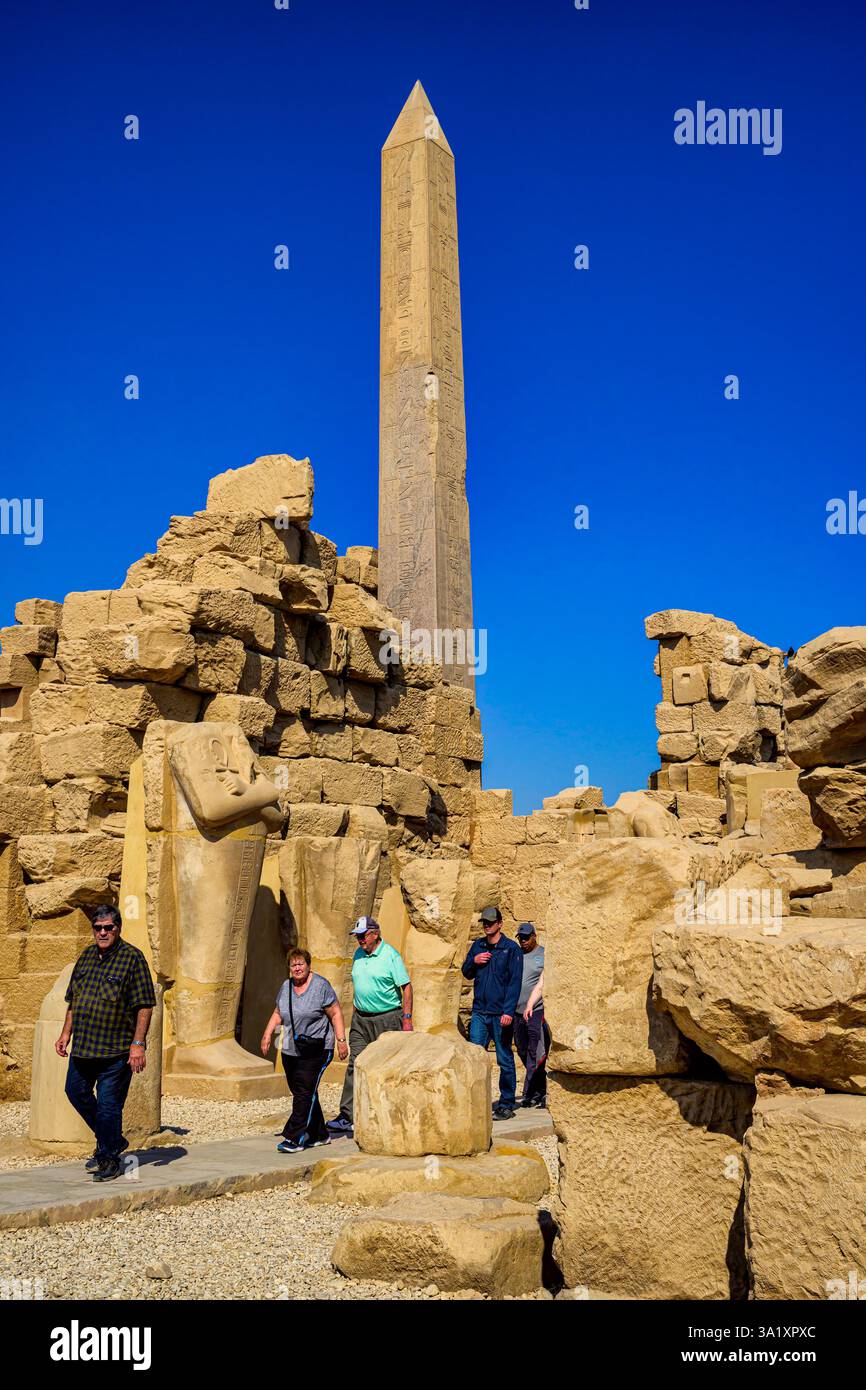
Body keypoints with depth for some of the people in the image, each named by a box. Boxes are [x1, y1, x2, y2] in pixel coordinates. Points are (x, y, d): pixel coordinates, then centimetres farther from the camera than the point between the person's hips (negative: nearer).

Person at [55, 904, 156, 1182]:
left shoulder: (132, 957, -9)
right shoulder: (87, 955, 11)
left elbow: (145, 1005, -12)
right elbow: (73, 1000, 19)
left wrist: (138, 1043, -18)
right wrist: (66, 1034, 13)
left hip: (116, 1049, -7)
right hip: (83, 1046, 7)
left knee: (108, 1104, -2)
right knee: (76, 1091, 16)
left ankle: (109, 1158, 17)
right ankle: (112, 1140, 34)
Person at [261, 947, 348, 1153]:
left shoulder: (321, 986, -7)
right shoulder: (286, 987, 12)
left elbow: (336, 1014, -7)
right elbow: (278, 1014, 21)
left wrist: (341, 1040, -12)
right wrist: (267, 1035, 9)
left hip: (316, 1050, -6)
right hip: (291, 1050, 6)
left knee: (304, 1092, -12)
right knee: (302, 1093, 9)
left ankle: (295, 1138, -11)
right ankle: (319, 1135, 20)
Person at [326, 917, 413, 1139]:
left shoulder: (391, 955, -10)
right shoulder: (358, 955, 10)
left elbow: (406, 987, -9)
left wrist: (407, 1018, -13)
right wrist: (356, 1011, 16)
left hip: (387, 1019, -5)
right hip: (361, 1019, 5)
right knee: (355, 1065, -4)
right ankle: (346, 1115, -6)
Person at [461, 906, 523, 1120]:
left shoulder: (511, 948, -4)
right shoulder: (477, 946, 11)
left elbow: (515, 982, -8)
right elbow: (467, 973, 19)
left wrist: (508, 1012, -16)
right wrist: (473, 961, -3)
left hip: (500, 1014, -4)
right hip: (479, 1012, 4)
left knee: (505, 1060, 4)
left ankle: (506, 1104, 13)